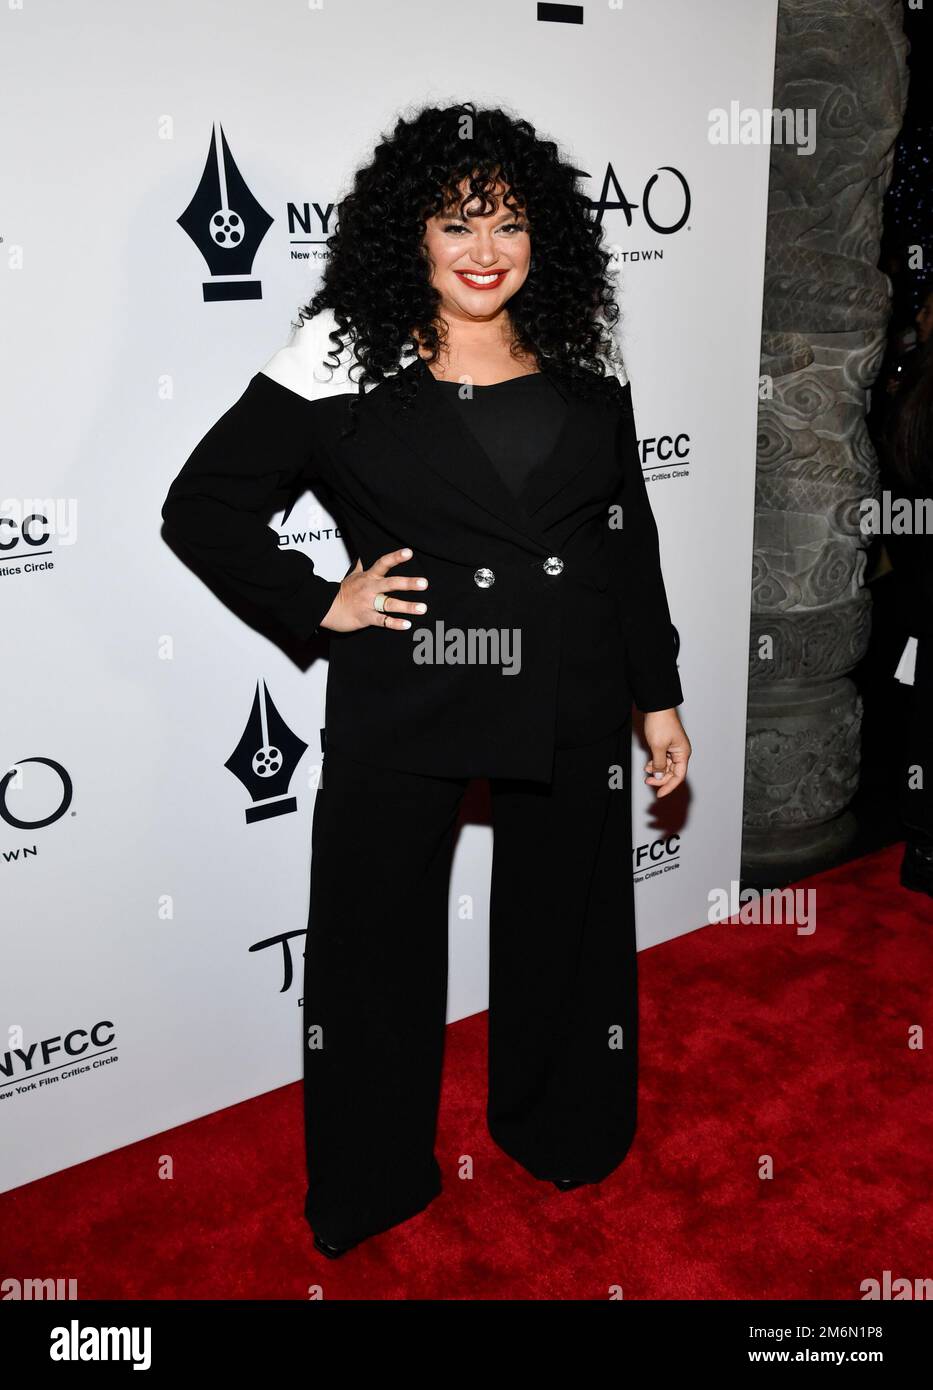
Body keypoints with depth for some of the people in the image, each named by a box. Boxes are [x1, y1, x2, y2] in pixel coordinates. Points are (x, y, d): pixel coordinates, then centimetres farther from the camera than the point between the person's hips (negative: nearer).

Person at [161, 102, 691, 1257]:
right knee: (378, 934, 9)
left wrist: (657, 696, 9)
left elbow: (630, 539, 9)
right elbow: (201, 504, -3)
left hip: (571, 699, 4)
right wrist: (318, 605, -9)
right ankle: (372, 1181, 33)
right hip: (400, 703, -3)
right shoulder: (342, 358, -6)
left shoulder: (586, 363, 5)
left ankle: (559, 1129, 45)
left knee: (565, 921, 17)